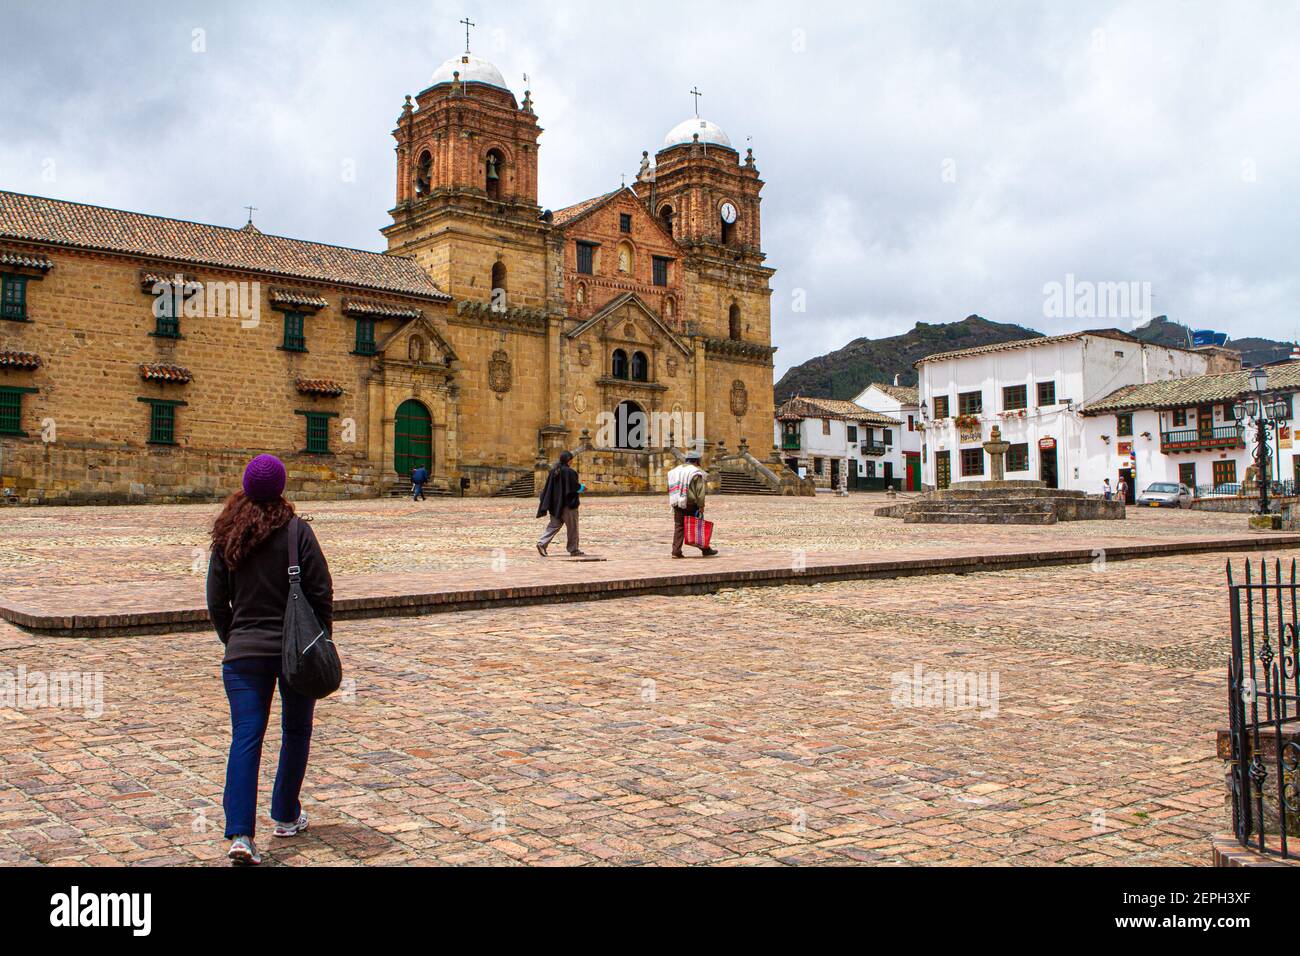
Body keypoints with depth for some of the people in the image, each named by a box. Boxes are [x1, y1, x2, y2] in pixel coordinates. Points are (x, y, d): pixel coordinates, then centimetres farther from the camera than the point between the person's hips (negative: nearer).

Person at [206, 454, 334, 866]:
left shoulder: (226, 537, 2)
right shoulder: (296, 531, -9)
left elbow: (216, 603, 7)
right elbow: (321, 593, -9)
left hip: (244, 653, 2)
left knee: (245, 738, 0)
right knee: (296, 732, 16)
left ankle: (240, 834, -10)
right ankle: (286, 816, 28)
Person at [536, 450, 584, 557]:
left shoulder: (554, 471, 5)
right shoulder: (569, 472, -17)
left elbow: (548, 487, 8)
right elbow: (575, 486, -16)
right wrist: (581, 488, 5)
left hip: (555, 503, 7)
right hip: (568, 503, -7)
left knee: (554, 525, 12)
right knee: (572, 527, 6)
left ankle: (542, 543, -3)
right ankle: (573, 550, 13)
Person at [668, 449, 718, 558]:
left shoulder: (676, 470, 13)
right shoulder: (696, 473, -6)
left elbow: (671, 489, 12)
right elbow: (700, 491, -13)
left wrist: (674, 504, 15)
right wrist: (701, 506, -11)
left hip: (677, 504, 5)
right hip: (691, 504, -5)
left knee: (679, 526, 5)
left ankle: (676, 550, -4)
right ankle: (705, 550, 16)